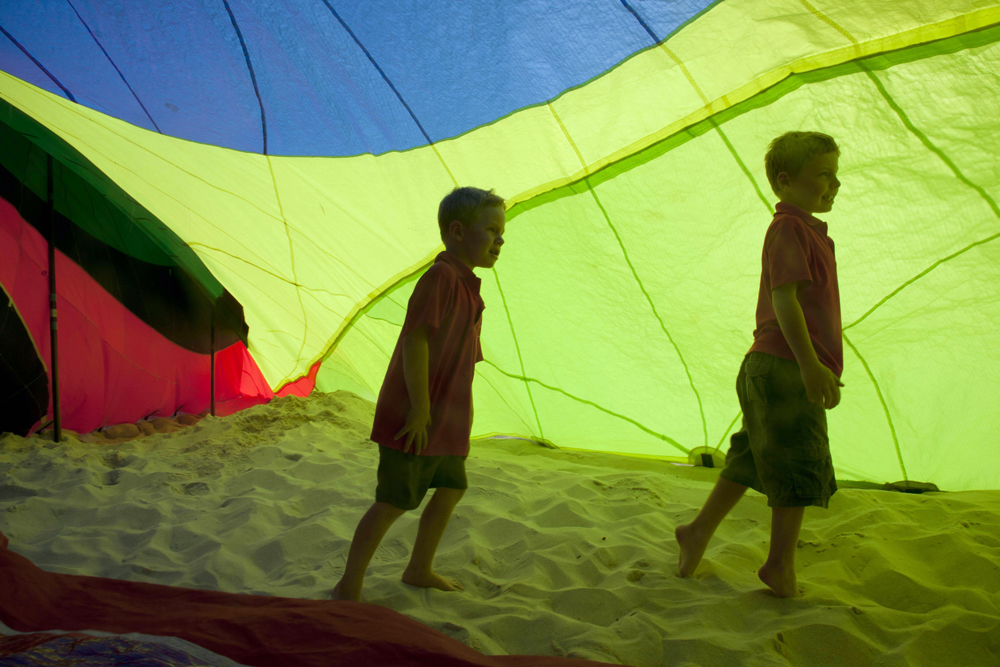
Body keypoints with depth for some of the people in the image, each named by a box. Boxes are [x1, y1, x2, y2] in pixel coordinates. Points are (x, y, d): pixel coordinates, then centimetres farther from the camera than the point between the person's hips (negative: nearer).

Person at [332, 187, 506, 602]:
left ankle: (419, 570, 34)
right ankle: (348, 587, 6)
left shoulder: (465, 286, 14)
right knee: (394, 502, -5)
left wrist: (451, 414, 23)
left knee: (451, 489, 19)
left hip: (443, 420, 10)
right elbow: (415, 340, -25)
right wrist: (419, 408, -24)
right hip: (415, 420, -10)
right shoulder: (441, 278, -18)